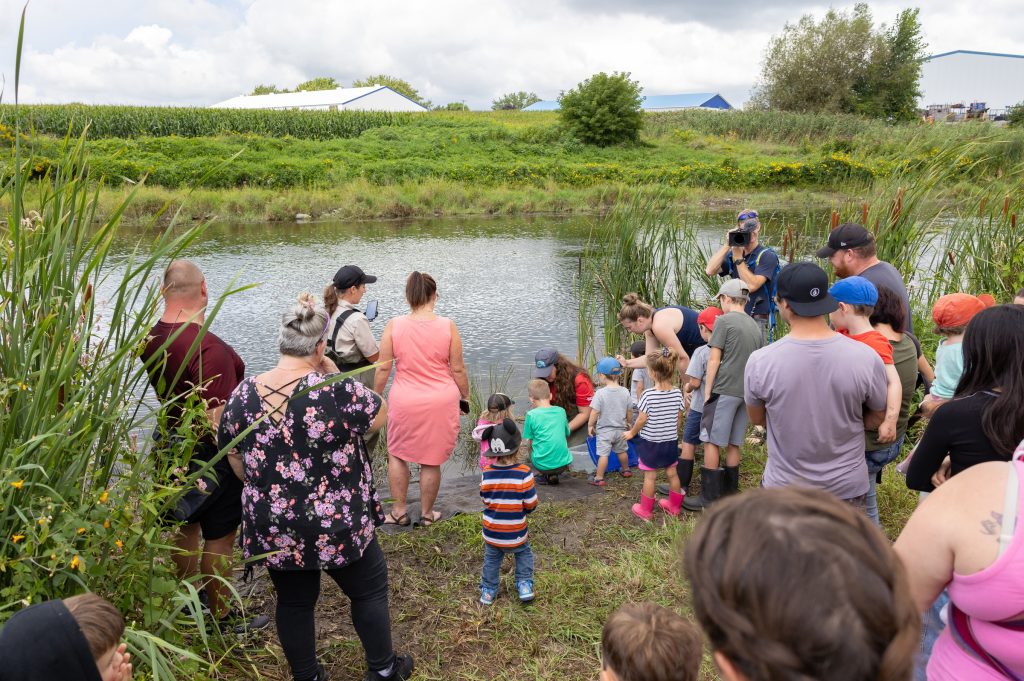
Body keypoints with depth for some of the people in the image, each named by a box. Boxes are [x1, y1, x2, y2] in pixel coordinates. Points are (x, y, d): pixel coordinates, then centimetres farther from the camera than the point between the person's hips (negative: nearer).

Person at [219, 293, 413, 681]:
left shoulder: (243, 395, -7)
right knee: (369, 589, 19)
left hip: (272, 528, 4)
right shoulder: (338, 391, -22)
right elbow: (380, 415, -4)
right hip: (337, 524, -3)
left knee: (294, 601, 20)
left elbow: (236, 462, 5)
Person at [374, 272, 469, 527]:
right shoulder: (448, 326, -10)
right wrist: (465, 395, 10)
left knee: (397, 454, 21)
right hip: (441, 401, 0)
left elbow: (383, 367, -5)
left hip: (405, 402, 0)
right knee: (432, 461, 13)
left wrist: (375, 395, 9)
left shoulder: (394, 326, -9)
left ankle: (399, 511, 27)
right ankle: (427, 514, 27)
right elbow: (457, 369, -5)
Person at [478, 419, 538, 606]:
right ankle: (525, 585, 20)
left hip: (491, 532, 2)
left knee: (491, 559, 22)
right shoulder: (524, 473, -21)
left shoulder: (487, 474, -14)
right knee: (524, 553, 25)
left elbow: (485, 500, -1)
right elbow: (531, 504, -13)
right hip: (516, 533, -2)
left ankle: (488, 591, 29)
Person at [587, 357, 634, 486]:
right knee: (621, 451, 24)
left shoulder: (600, 393, -20)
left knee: (603, 454, -1)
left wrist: (590, 425, -3)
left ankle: (599, 478, 3)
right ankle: (626, 470, 43)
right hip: (620, 429, 5)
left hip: (604, 430, -5)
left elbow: (594, 412, -17)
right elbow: (628, 411, 4)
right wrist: (629, 423, 21)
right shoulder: (625, 392, -6)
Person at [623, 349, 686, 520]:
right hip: (671, 441, 5)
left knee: (650, 476, 7)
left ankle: (645, 510, 20)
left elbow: (641, 420, -15)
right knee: (672, 473, 17)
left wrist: (631, 433, 2)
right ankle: (674, 506, 32)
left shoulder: (648, 395, -22)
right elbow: (678, 418, 3)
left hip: (650, 442, -4)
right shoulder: (677, 393, -7)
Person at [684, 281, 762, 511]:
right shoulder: (755, 326, 14)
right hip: (745, 392, 7)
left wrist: (707, 392, -4)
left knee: (712, 442, 0)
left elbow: (714, 360, -8)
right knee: (733, 444, 13)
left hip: (724, 390, -7)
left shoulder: (724, 321, -6)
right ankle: (730, 493, 21)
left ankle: (709, 498, 3)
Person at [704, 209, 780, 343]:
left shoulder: (767, 256, -5)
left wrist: (738, 257, -13)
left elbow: (751, 285, -17)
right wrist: (727, 245, -9)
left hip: (758, 321, -5)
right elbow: (710, 271, -6)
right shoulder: (732, 254, 10)